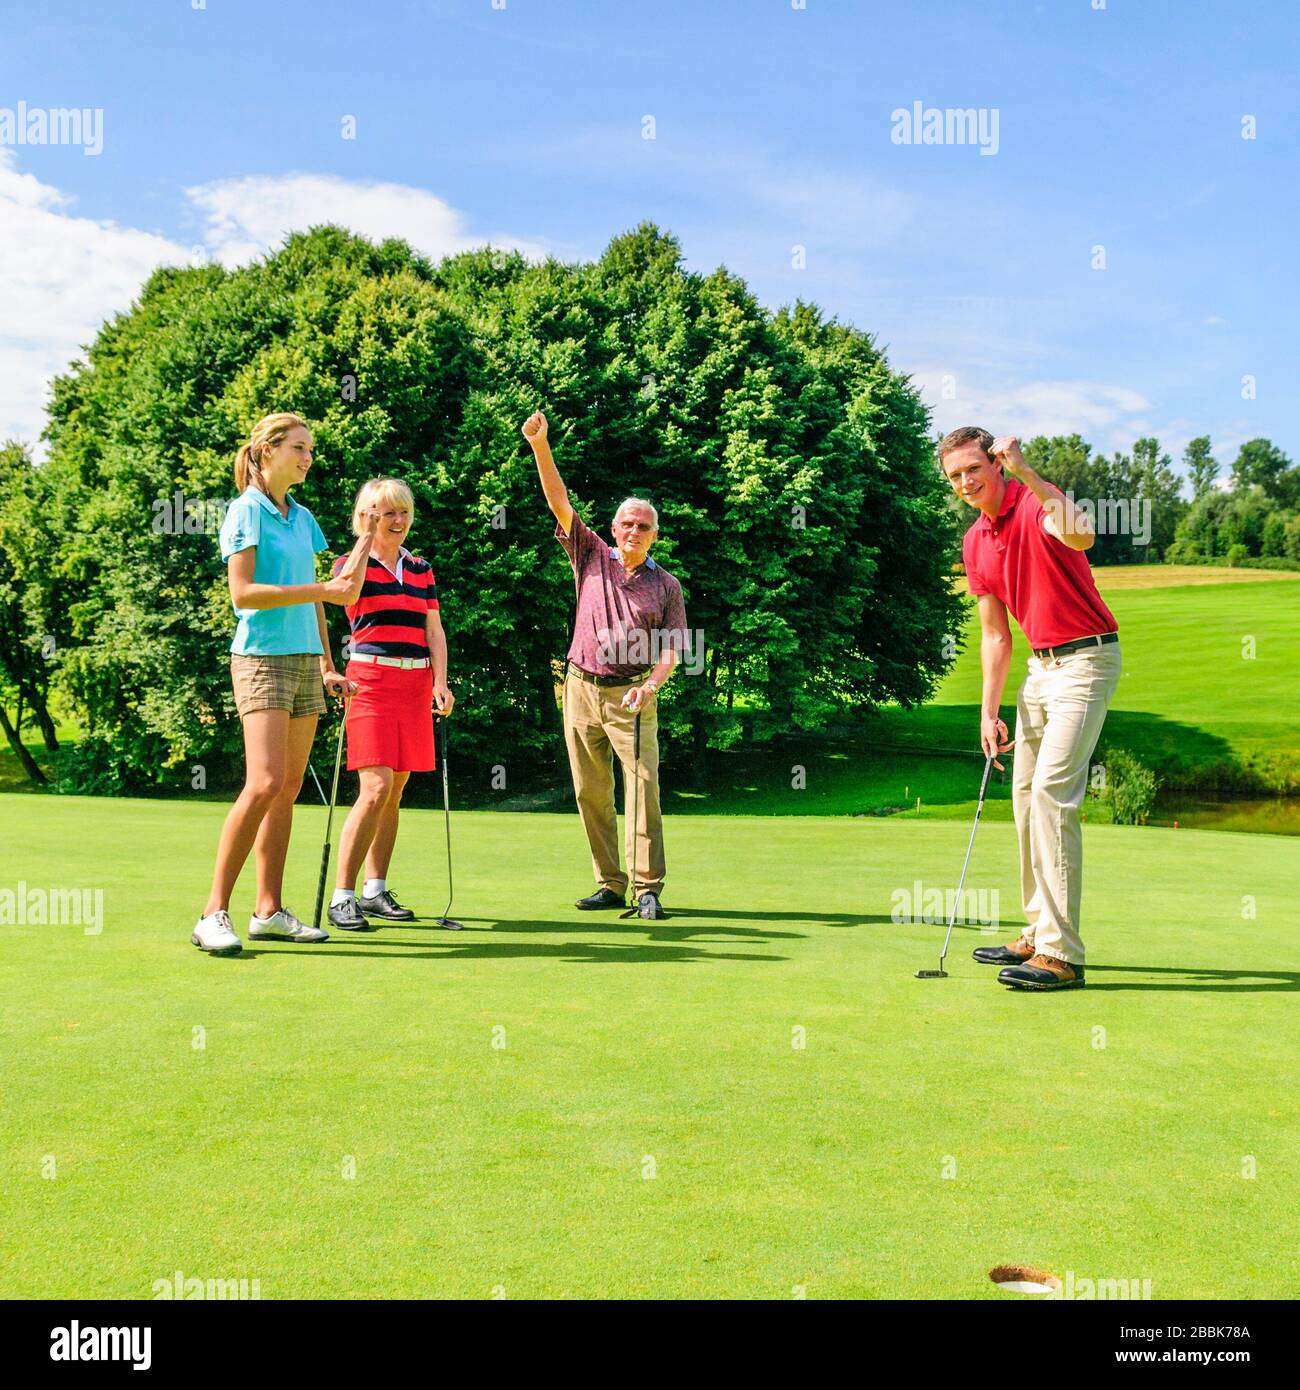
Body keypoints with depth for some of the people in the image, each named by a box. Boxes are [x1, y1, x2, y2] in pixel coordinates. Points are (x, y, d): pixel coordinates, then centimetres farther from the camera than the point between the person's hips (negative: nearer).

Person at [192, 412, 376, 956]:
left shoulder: (302, 518, 16)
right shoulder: (247, 510, -5)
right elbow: (242, 591, -14)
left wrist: (327, 666, 18)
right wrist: (324, 590, -19)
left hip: (304, 660, 8)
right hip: (262, 659, -8)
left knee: (288, 790, 5)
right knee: (264, 783, -18)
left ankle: (269, 911, 10)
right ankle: (214, 914, -12)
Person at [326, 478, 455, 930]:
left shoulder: (422, 569, 15)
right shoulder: (350, 562, 1)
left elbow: (434, 629, 14)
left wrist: (440, 682, 2)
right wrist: (365, 536, -15)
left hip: (416, 684, 5)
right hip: (371, 680, -5)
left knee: (395, 791, 8)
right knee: (376, 787, -16)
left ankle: (375, 891, 17)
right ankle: (341, 897, -9)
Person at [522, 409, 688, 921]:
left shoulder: (666, 585, 7)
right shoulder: (592, 557, 9)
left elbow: (671, 647, 1)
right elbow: (559, 503, 1)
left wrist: (652, 683, -19)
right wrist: (540, 446, -10)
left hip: (631, 695, -2)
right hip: (582, 687, 2)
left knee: (644, 783, -12)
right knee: (591, 792, 4)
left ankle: (647, 887, -9)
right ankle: (609, 884, 11)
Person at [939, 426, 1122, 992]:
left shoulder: (1037, 502, -14)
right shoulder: (974, 543, 9)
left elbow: (1080, 534, -40)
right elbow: (995, 634, 13)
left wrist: (1025, 470, -42)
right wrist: (989, 712, 8)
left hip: (1086, 659, -9)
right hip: (1041, 665, 9)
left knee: (1051, 791, -17)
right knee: (1025, 795, 12)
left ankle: (1061, 955, -15)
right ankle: (1038, 933, 23)